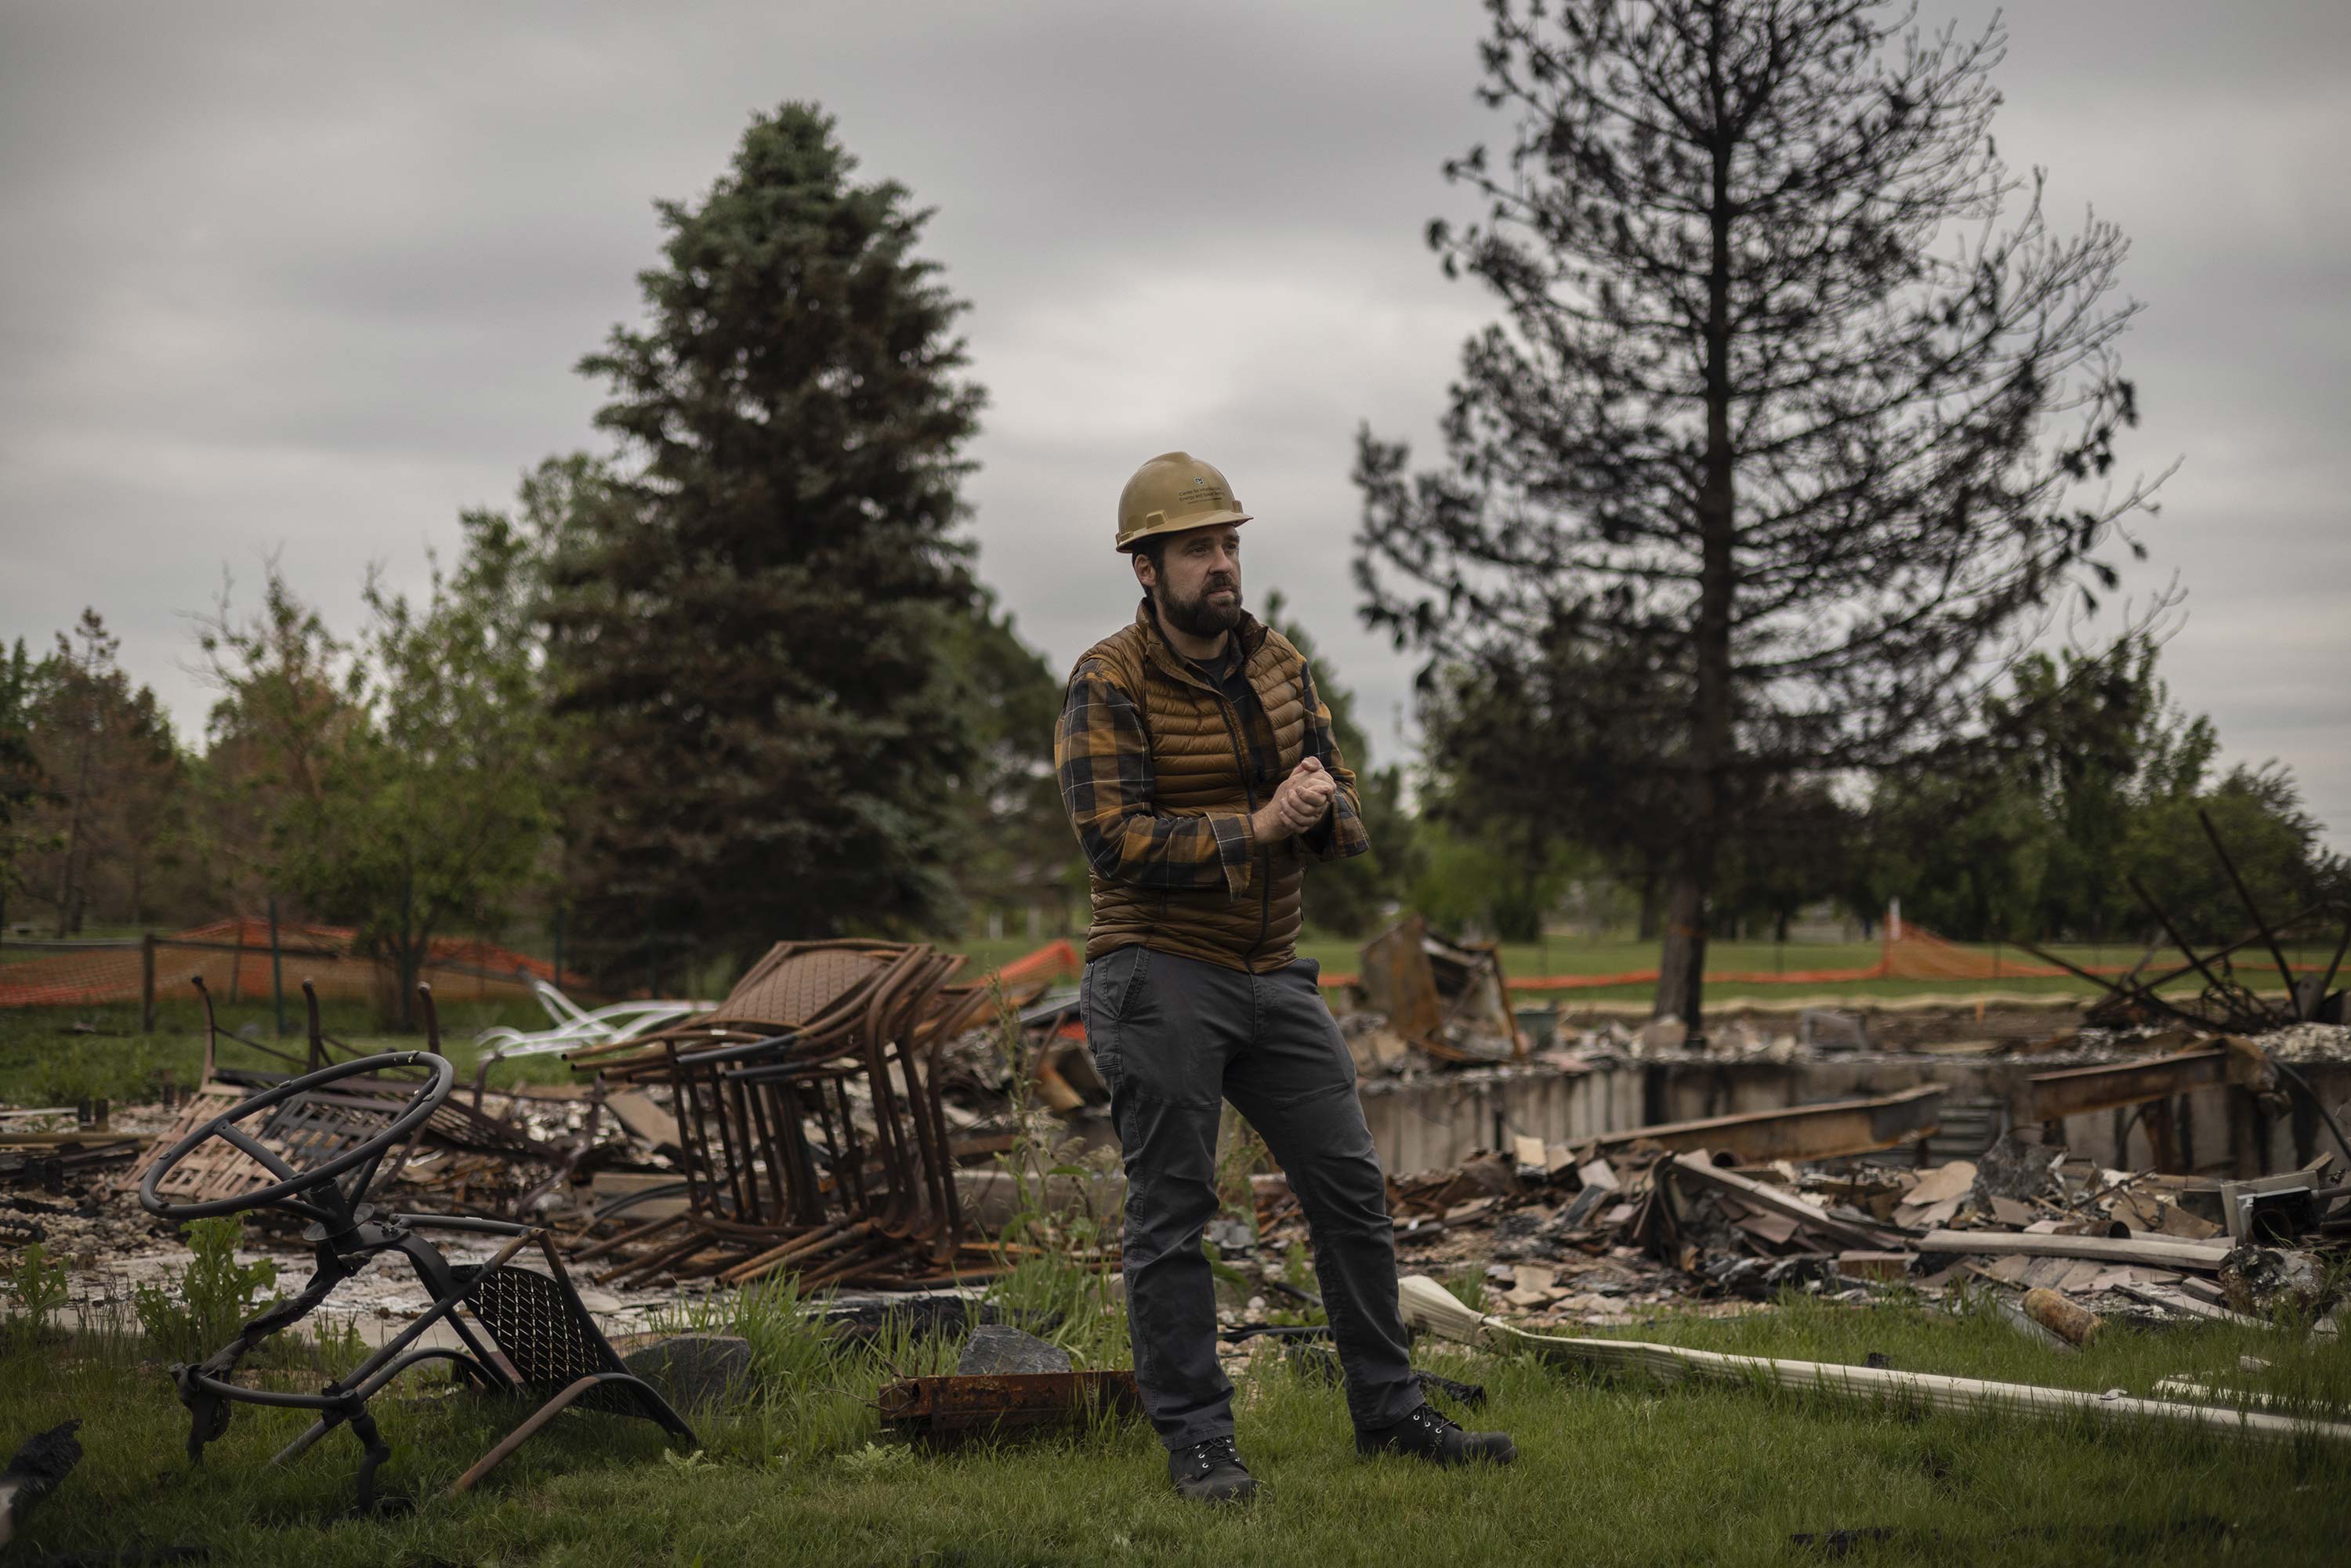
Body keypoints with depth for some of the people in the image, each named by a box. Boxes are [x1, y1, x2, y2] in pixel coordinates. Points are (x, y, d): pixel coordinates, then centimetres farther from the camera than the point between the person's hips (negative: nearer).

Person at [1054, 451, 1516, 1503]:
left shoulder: (1278, 665, 9)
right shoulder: (1108, 686, -11)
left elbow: (1348, 822, 10)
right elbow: (1119, 840, -21)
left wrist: (1322, 805, -14)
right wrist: (1259, 825, -21)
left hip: (1274, 976, 7)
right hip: (1160, 978, -7)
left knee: (1352, 1188, 9)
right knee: (1170, 1217, 0)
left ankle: (1388, 1411, 20)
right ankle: (1195, 1442, 8)